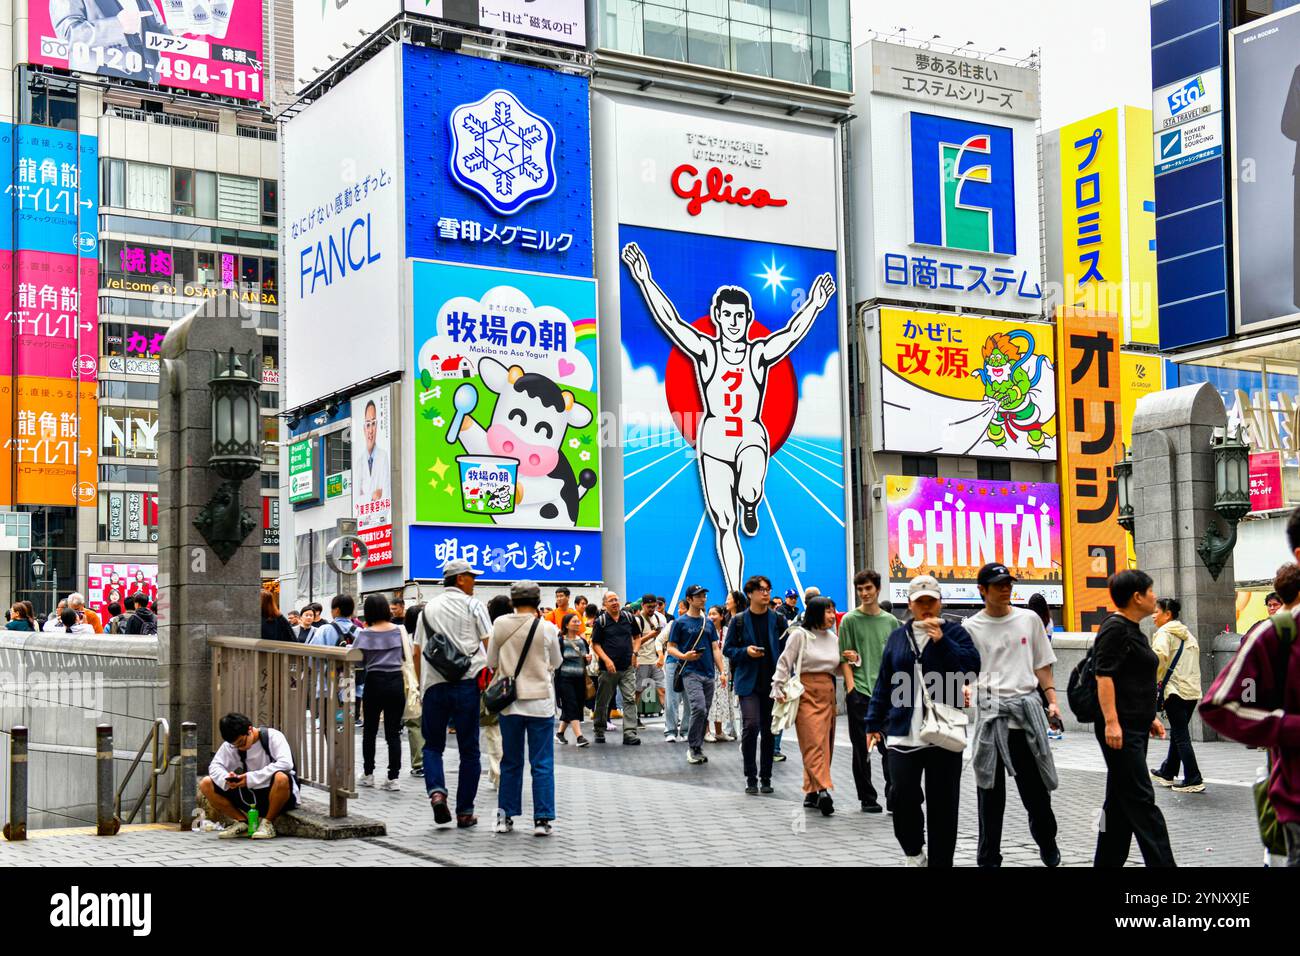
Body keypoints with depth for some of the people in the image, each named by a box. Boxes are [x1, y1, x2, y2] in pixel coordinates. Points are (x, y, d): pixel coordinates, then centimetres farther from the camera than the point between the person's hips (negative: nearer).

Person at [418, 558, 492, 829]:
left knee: (432, 745, 14)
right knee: (469, 749, 5)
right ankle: (465, 811, 7)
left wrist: (421, 683, 20)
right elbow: (489, 644, -6)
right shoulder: (473, 605, 2)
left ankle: (436, 791, -11)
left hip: (434, 684, 3)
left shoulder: (429, 607, 12)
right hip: (467, 682, -3)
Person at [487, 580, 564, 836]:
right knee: (542, 764, 3)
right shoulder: (547, 628, -7)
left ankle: (505, 817, 15)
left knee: (511, 762, 13)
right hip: (541, 702, -2)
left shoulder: (500, 624, -4)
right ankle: (542, 820, 1)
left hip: (510, 701, 2)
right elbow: (557, 662, 9)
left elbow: (491, 661, 5)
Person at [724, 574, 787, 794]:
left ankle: (765, 778, 18)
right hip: (748, 682, -2)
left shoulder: (778, 620, 6)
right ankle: (750, 778, -3)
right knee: (751, 725, -15)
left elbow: (786, 650, 7)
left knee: (768, 730, 7)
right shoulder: (739, 620, 1)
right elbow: (727, 649, 6)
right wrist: (746, 652, -14)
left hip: (772, 682, 2)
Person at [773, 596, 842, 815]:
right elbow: (784, 663, -2)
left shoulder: (833, 638, 14)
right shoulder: (800, 635, -3)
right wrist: (779, 689, -7)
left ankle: (811, 792, 13)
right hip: (807, 692, -6)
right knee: (814, 742, -14)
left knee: (825, 744, 5)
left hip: (828, 692, 6)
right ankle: (823, 790, -25)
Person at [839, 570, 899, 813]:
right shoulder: (850, 620, 1)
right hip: (859, 692, -2)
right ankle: (867, 798, 12)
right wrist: (851, 688, -11)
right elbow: (844, 658, -2)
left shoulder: (891, 621, 11)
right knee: (861, 748, 4)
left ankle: (893, 797, -1)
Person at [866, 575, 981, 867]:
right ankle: (914, 853, 19)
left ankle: (940, 860, 12)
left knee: (942, 803, 1)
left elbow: (972, 667, -11)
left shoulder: (954, 632, 5)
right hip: (903, 733, 2)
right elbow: (883, 685, 15)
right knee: (903, 797, -6)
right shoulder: (898, 637, 13)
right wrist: (874, 724, 12)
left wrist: (941, 640, -16)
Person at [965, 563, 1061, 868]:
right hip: (990, 713, -1)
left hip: (1027, 707, 1)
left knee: (1035, 785, 6)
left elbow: (1042, 665, 13)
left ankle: (1047, 843, 29)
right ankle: (988, 858, 11)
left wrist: (1052, 700, 3)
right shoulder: (971, 627, 2)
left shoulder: (1029, 619, 8)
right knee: (990, 789, 3)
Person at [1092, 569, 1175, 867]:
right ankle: (1162, 862, -11)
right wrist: (1111, 722, -26)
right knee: (1142, 801, -10)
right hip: (1120, 730, -10)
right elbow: (1104, 676, -20)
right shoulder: (1115, 628, -13)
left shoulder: (1132, 629, 17)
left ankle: (1107, 861, 16)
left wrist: (1149, 717, 24)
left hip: (1135, 728, 10)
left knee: (1120, 802, 11)